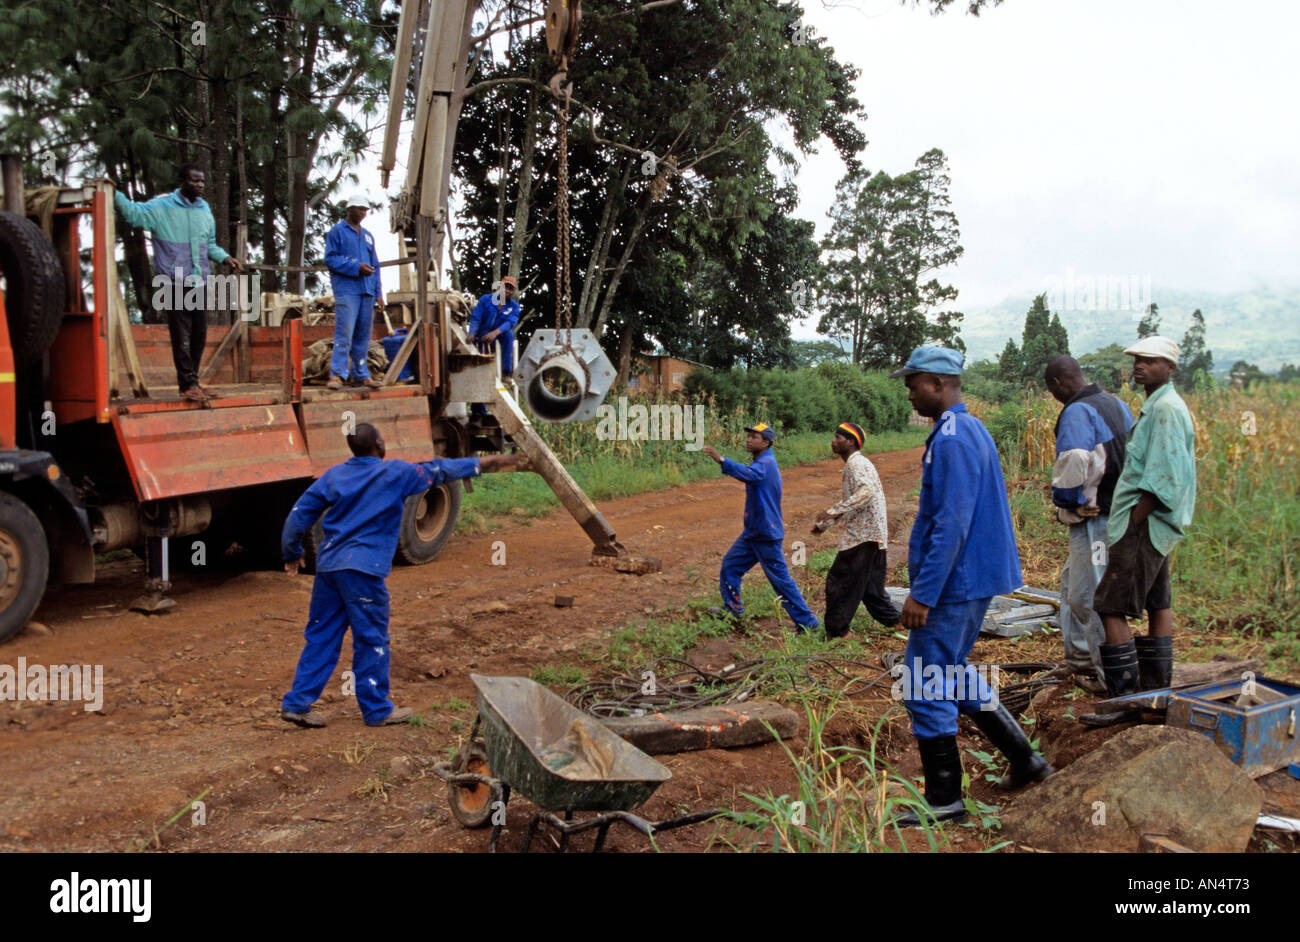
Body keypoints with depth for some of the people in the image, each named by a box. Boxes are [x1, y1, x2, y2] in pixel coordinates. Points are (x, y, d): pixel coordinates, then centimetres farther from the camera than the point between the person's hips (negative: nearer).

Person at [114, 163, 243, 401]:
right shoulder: (162, 207, -4)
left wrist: (224, 258, 5)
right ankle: (187, 383, 2)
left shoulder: (204, 210, 13)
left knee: (199, 335, 12)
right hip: (173, 283, -6)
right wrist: (114, 194, -25)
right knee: (181, 337, -5)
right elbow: (133, 212, -11)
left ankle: (192, 380, 24)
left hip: (199, 282, 6)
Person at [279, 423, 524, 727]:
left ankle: (296, 703, 15)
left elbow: (299, 515, 12)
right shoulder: (394, 474, -3)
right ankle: (377, 710, 14)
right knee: (372, 640, 4)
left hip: (327, 565, 6)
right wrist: (484, 463, 16)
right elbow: (438, 471, 6)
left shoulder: (333, 476, 11)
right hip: (363, 569, -6)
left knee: (321, 637, 13)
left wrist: (292, 553, 25)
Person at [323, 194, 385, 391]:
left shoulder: (368, 236, 22)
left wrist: (378, 293, 15)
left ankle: (361, 374, 14)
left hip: (367, 291, 6)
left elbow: (375, 265, 23)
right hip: (346, 290, -6)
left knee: (363, 335, 8)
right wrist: (356, 268, -14)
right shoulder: (337, 232, 3)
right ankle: (337, 375, -14)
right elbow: (330, 259, -6)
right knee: (344, 334, -14)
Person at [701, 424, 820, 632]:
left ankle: (807, 622, 4)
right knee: (730, 564, 15)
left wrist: (721, 460, -53)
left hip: (766, 534, -10)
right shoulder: (761, 462, 13)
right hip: (753, 531, 10)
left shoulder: (766, 463, -21)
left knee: (781, 580, -5)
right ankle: (732, 608, 29)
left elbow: (749, 474, -43)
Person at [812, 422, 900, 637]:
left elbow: (867, 491, -31)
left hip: (863, 536, -10)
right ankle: (894, 621, 22)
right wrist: (825, 524, 28)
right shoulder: (853, 464, 20)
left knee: (839, 583, -5)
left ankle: (836, 633, 1)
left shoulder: (857, 463, -13)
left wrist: (834, 510, -36)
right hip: (870, 536, 10)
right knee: (870, 585, 16)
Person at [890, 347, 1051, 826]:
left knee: (925, 687, -2)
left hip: (953, 583, -11)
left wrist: (922, 593, -23)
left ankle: (944, 799, 8)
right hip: (974, 578, 11)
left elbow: (951, 524, -25)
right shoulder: (971, 429, 14)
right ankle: (1024, 760, 28)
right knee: (952, 673, 22)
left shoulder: (953, 437, -19)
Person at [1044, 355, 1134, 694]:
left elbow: (1073, 465, -24)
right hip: (1120, 511, 10)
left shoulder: (1077, 412, -17)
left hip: (1094, 518, -10)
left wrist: (1065, 500, -8)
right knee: (1074, 581, 23)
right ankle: (1080, 658, 33)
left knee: (1092, 595, -2)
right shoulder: (1117, 405, 12)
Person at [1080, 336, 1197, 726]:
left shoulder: (1167, 409, -15)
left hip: (1144, 524, -11)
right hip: (1152, 524, 11)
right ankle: (1157, 692, 24)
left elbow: (1162, 479, -23)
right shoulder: (1156, 407, 17)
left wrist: (1132, 523, -20)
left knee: (1111, 608, -11)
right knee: (1157, 604, 15)